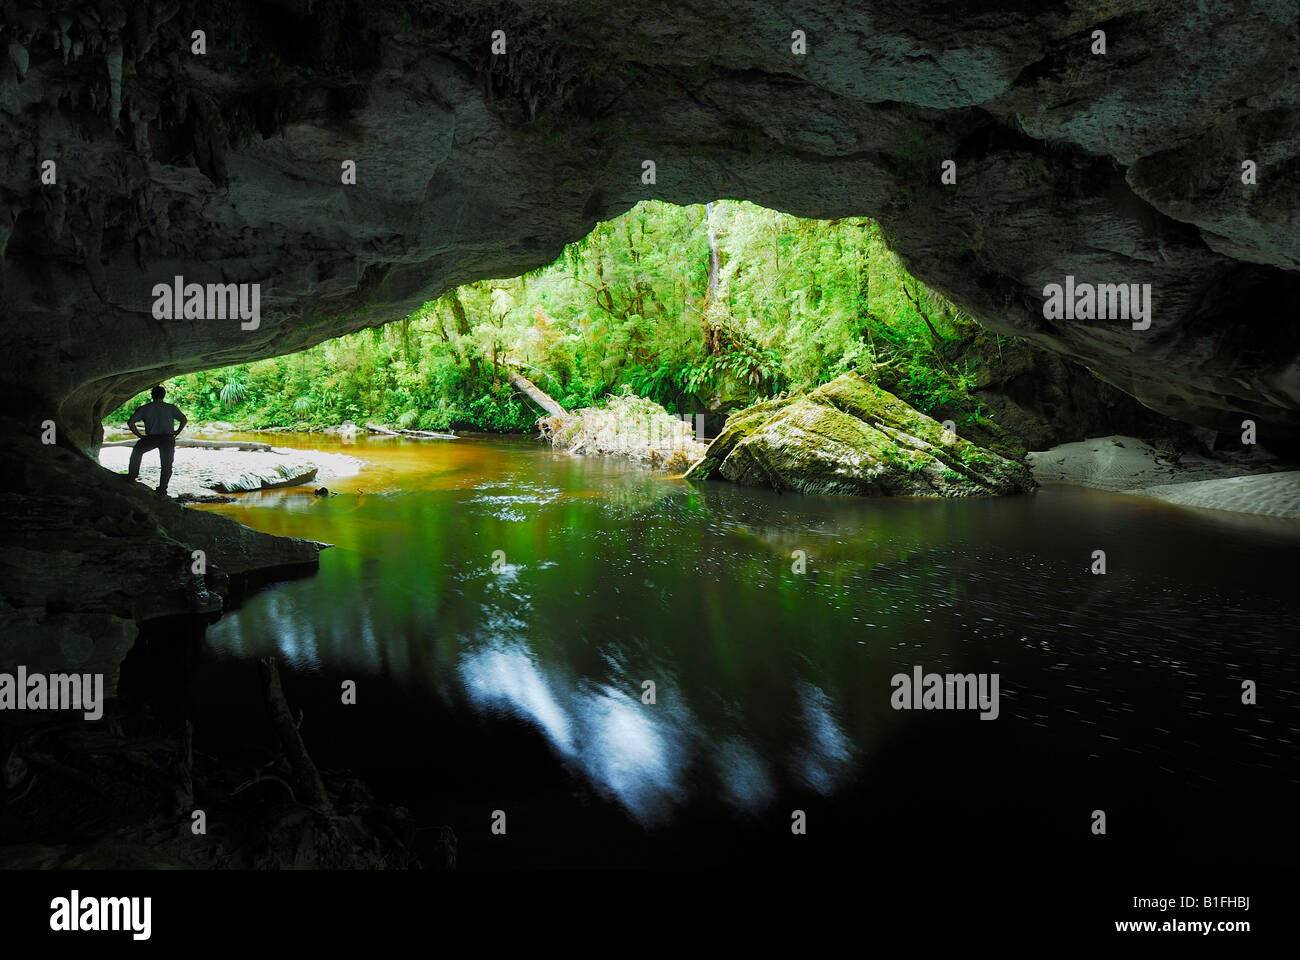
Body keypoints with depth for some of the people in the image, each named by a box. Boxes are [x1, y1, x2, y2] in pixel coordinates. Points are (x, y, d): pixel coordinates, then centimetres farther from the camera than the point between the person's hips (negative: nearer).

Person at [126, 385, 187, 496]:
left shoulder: (144, 409, 11)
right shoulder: (171, 408, 8)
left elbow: (130, 422, 6)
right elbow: (184, 420, 0)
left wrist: (139, 435, 10)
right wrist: (177, 432, 6)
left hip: (151, 438, 1)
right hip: (167, 438, -1)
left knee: (137, 451, 31)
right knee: (166, 466, 8)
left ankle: (132, 475, 30)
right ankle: (162, 490, 2)